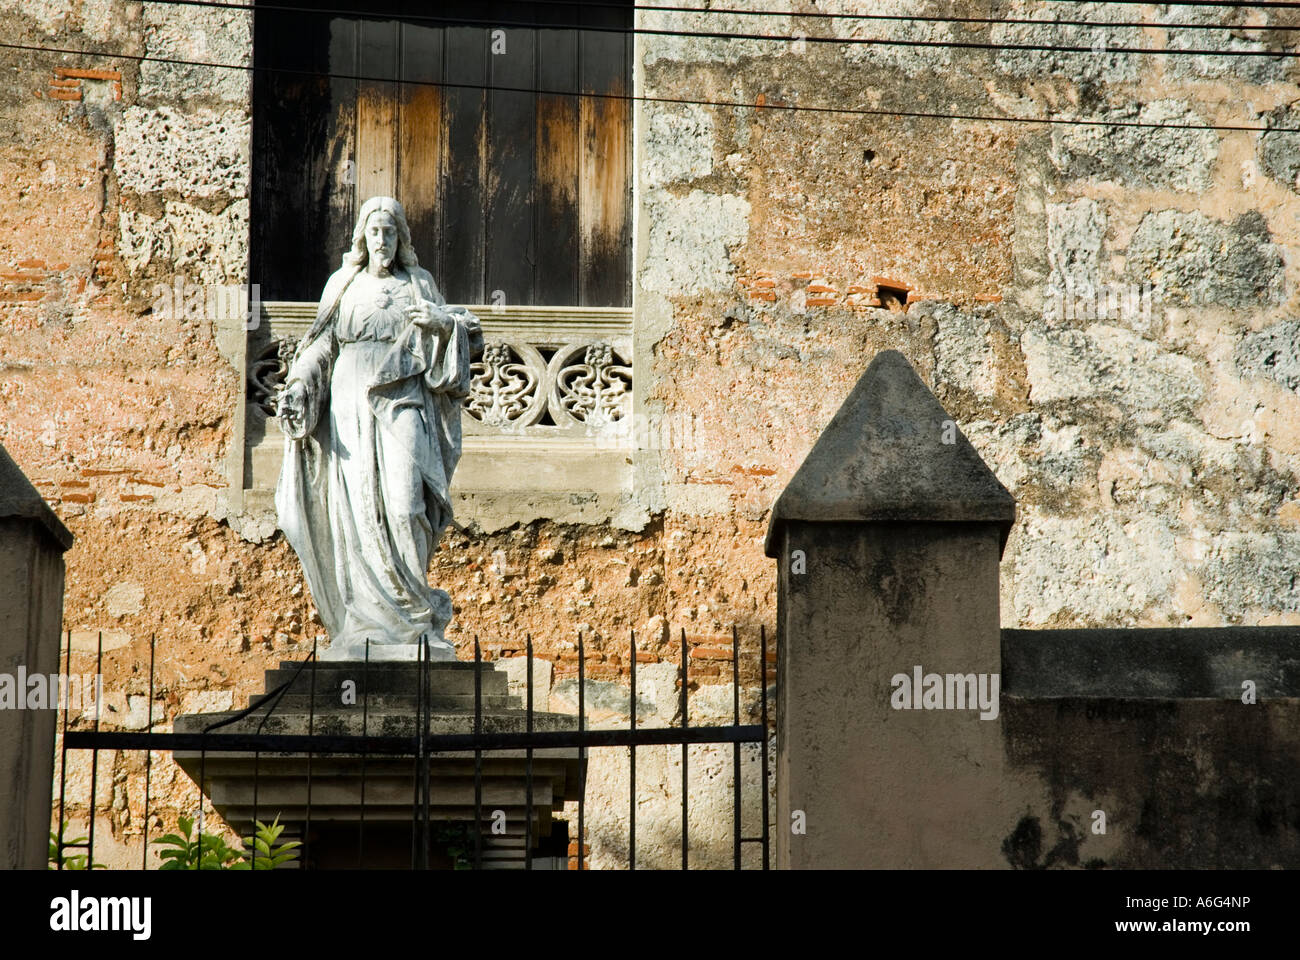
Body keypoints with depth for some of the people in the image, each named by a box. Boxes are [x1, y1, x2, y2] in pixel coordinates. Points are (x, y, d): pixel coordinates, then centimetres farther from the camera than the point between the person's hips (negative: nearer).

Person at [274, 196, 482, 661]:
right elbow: (320, 347, 10)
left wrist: (442, 323, -13)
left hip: (402, 406, -1)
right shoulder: (344, 286, 15)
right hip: (351, 407, 1)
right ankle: (365, 620, -1)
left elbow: (461, 337, 9)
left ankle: (410, 602, -5)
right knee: (355, 513, -5)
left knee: (403, 504, -17)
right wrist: (296, 393, -3)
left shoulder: (419, 284, 13)